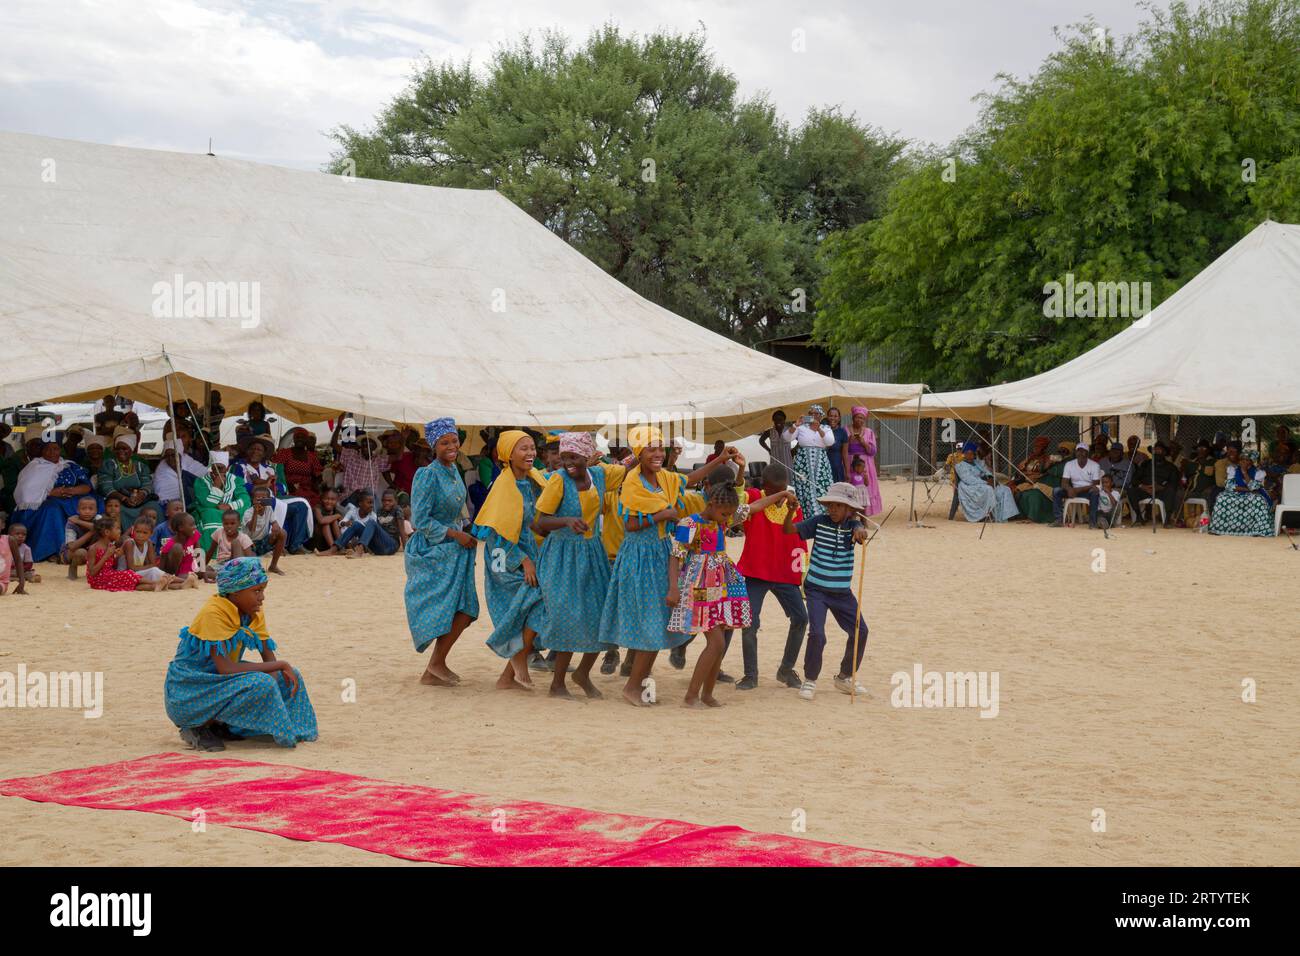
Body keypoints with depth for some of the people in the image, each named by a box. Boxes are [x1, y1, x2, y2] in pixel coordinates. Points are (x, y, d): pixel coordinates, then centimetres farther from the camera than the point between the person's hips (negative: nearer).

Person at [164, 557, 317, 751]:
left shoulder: (253, 613, 1)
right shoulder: (213, 613, -23)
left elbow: (269, 658, 1)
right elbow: (226, 669, -30)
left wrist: (285, 671, -22)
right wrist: (281, 665, -25)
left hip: (219, 682, 9)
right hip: (187, 694, -9)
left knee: (290, 675, 1)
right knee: (260, 684, -29)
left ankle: (221, 726, 2)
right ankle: (199, 728, -11)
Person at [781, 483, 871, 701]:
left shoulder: (852, 525, -5)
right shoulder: (819, 521, -7)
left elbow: (860, 532, -29)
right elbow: (789, 529, -10)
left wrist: (861, 531, -53)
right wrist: (791, 511, -30)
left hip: (842, 592, 3)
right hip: (816, 590, -3)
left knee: (860, 631, 9)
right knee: (817, 634, -17)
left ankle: (845, 678, 30)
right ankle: (809, 681, 3)